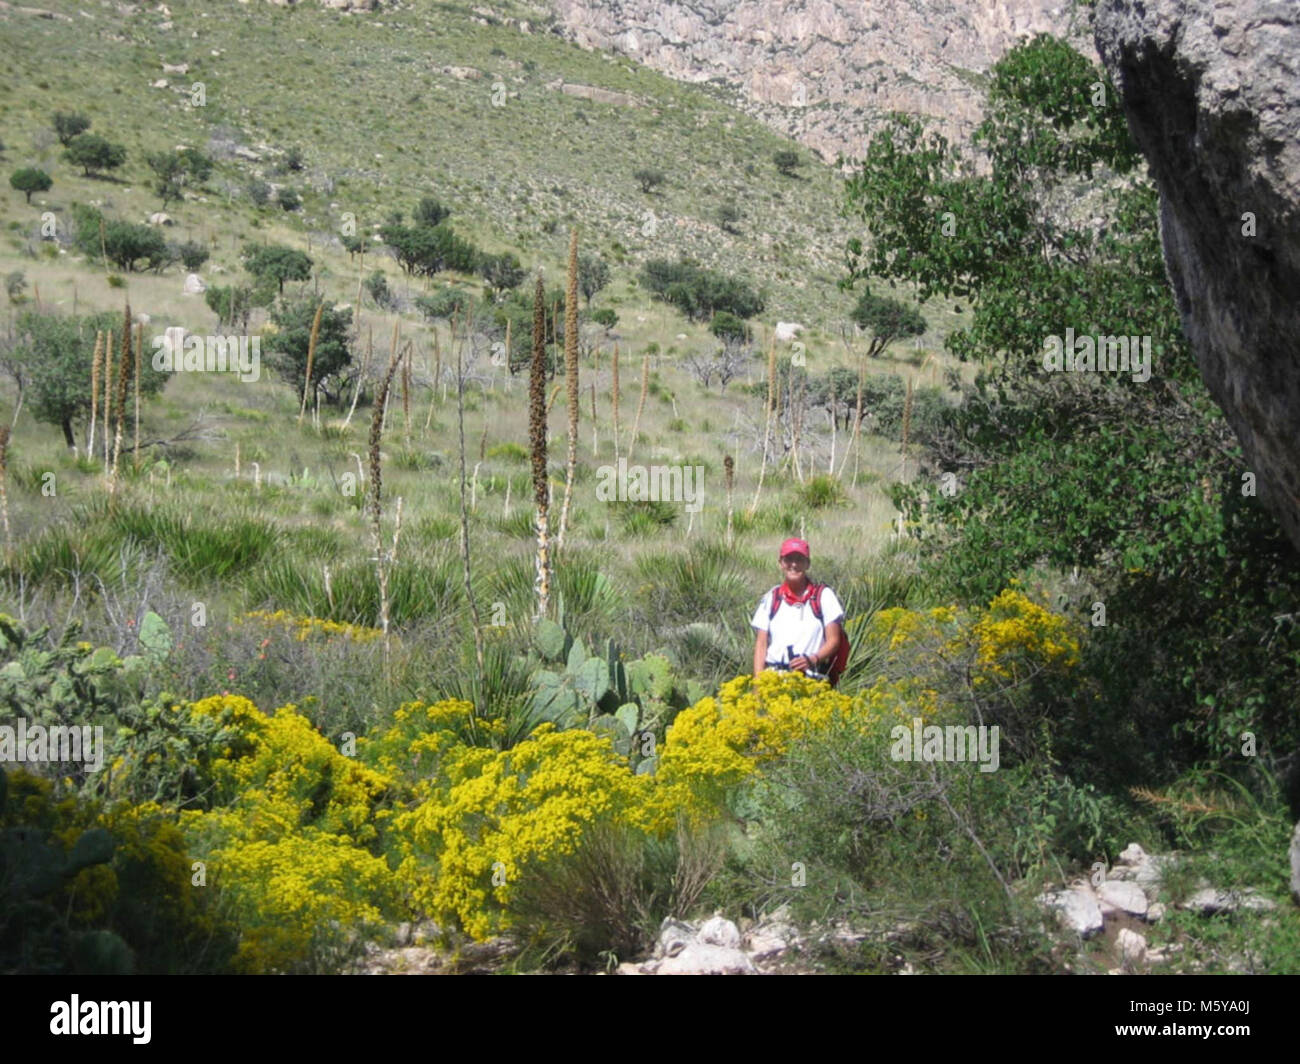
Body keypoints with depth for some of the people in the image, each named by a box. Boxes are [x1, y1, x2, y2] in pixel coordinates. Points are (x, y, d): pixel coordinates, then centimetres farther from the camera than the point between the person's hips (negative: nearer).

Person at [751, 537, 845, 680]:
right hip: (774, 673, 1)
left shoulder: (824, 596, 10)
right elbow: (761, 644, 12)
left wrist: (812, 659, -12)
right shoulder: (770, 599, 16)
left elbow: (833, 640, 6)